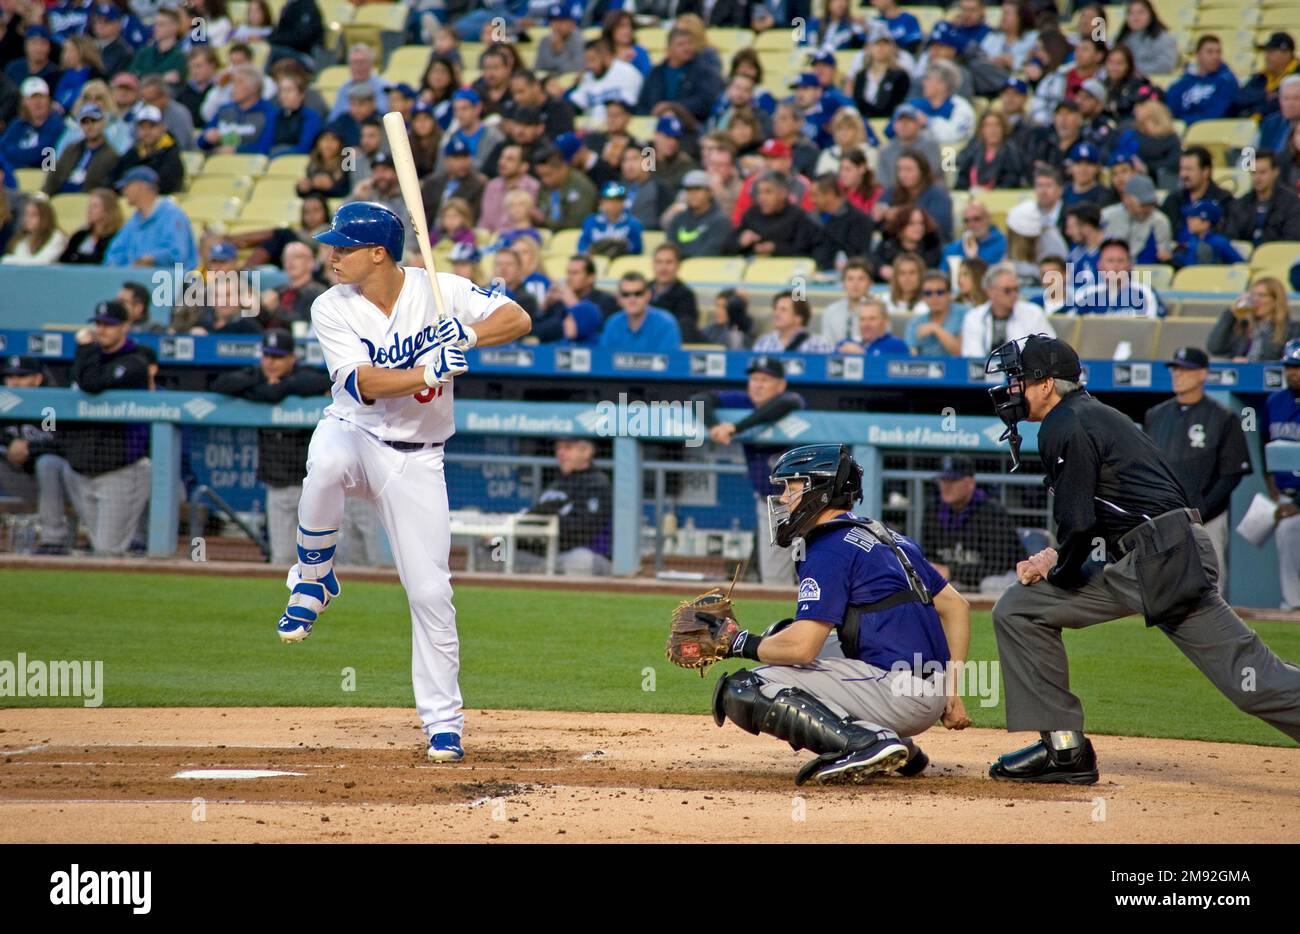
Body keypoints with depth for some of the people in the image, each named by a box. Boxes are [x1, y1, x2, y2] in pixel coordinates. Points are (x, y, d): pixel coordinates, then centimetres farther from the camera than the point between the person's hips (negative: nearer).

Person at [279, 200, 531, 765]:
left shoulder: (439, 290, -7)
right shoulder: (333, 310, -9)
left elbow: (518, 320, -12)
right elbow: (365, 383, -21)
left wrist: (463, 336, -29)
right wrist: (429, 371, -35)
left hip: (416, 459, 0)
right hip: (354, 435, 0)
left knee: (430, 591, -5)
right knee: (325, 463, -39)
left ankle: (443, 722, 9)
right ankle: (313, 580, -13)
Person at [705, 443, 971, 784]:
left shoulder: (828, 549, -8)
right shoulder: (890, 538, 20)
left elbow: (801, 648, -16)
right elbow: (956, 606, 22)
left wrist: (742, 644, 2)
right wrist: (950, 691, 20)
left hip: (892, 687, -10)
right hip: (929, 701, 10)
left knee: (740, 691, -10)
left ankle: (865, 742, -23)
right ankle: (899, 749, 14)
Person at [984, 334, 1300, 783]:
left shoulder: (1065, 428, -7)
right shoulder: (1093, 415, 22)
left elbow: (1079, 524, -13)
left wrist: (1057, 569, 4)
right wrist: (1056, 556, 12)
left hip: (1164, 558, -10)